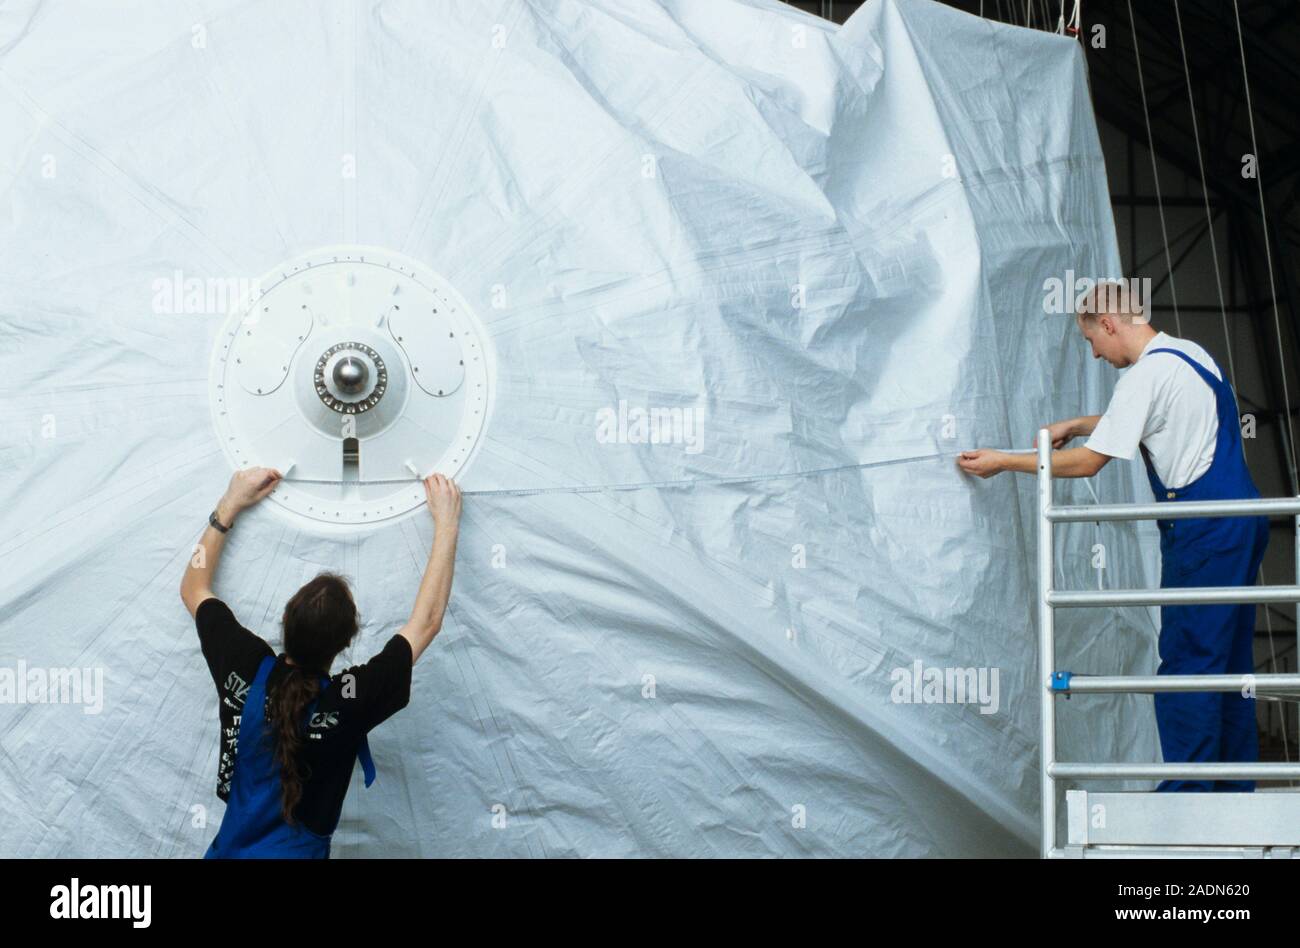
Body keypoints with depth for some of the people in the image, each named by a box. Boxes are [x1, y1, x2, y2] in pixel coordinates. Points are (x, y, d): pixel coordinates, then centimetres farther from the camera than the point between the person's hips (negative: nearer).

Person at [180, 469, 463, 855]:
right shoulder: (349, 701, -20)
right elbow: (427, 621, -7)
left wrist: (230, 505, 9)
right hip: (296, 852, -4)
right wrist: (446, 523, -1)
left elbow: (193, 589, 7)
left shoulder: (247, 670, -13)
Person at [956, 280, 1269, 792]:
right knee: (1230, 656, 13)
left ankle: (1187, 792, -4)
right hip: (1242, 517, 10)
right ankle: (1236, 788, 18)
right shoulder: (1189, 353, 15)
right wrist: (1077, 425, 30)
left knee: (1187, 659, -6)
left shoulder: (1147, 375, -13)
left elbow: (1087, 462, -11)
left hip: (1201, 528, -10)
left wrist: (1003, 462, -3)